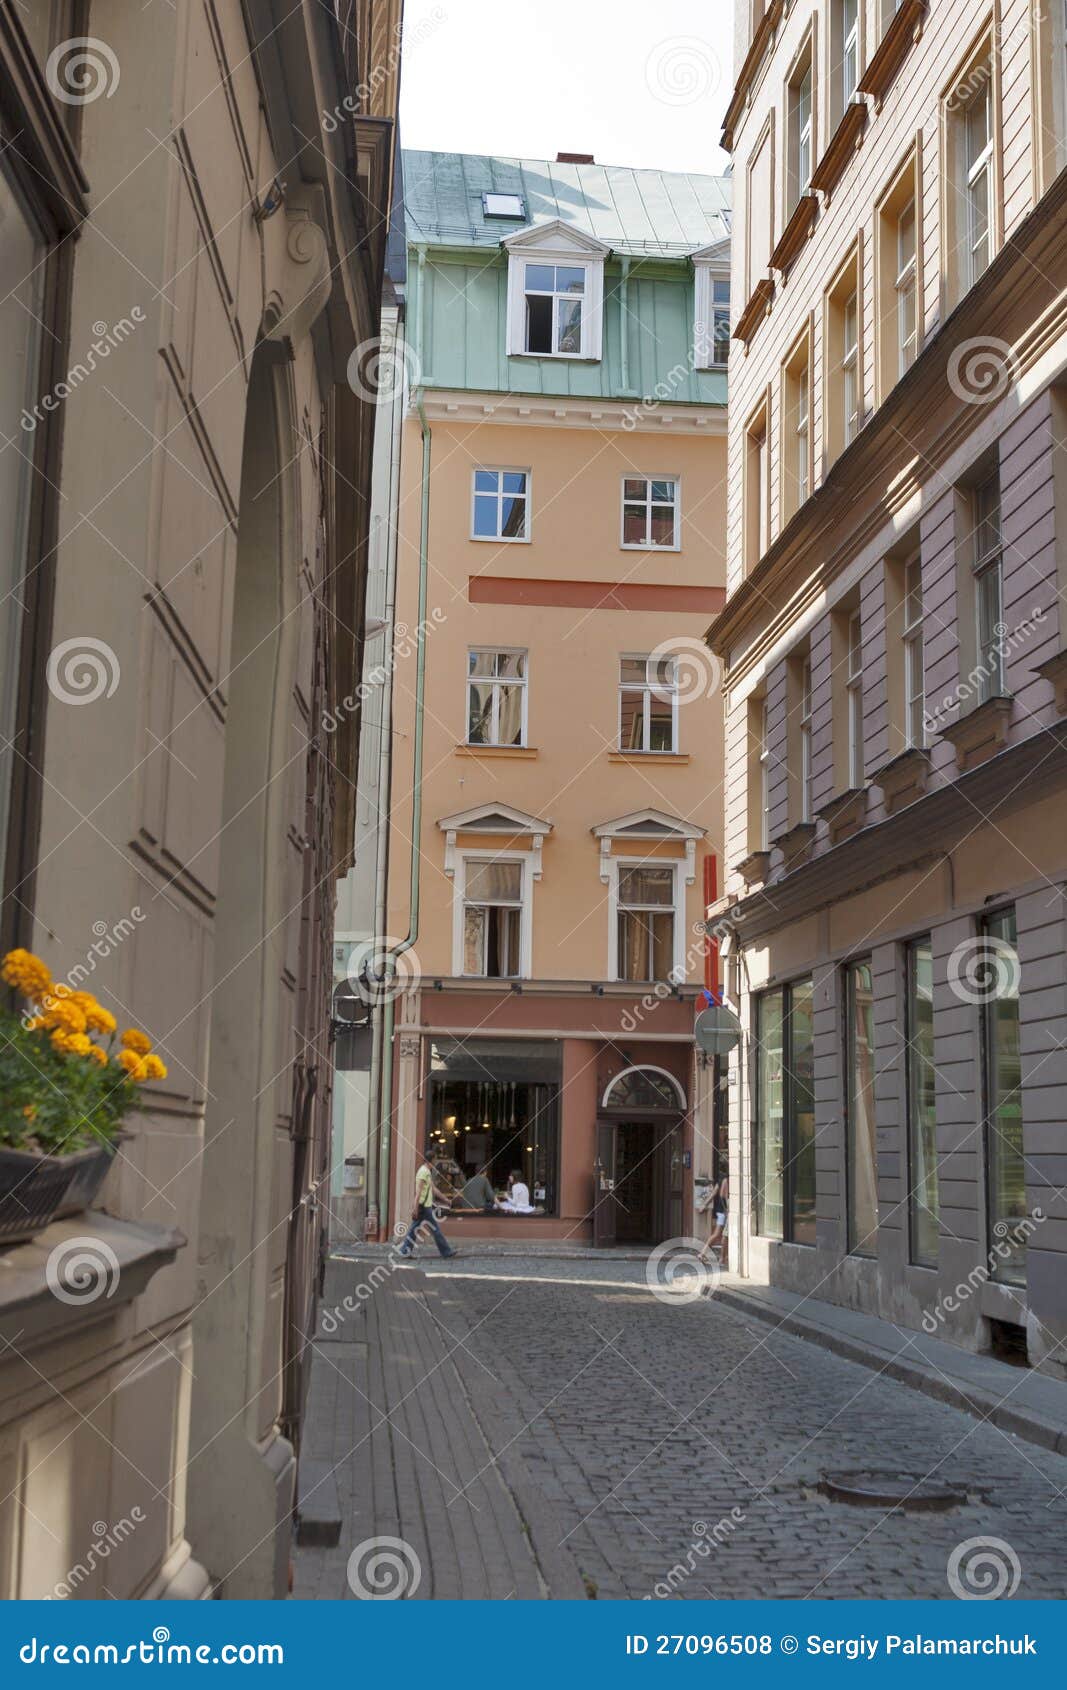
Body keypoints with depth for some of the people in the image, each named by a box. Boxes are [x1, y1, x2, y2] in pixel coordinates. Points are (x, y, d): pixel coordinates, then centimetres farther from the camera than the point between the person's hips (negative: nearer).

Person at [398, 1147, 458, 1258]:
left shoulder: (427, 1172, 16)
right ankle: (447, 1251, 3)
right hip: (424, 1206, -10)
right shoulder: (424, 1172, -16)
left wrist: (445, 1199, 27)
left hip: (426, 1206, 10)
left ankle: (405, 1251, 8)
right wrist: (416, 1209, -23)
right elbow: (418, 1192, -20)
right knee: (435, 1229, -2)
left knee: (415, 1229, 9)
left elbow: (434, 1189, 25)